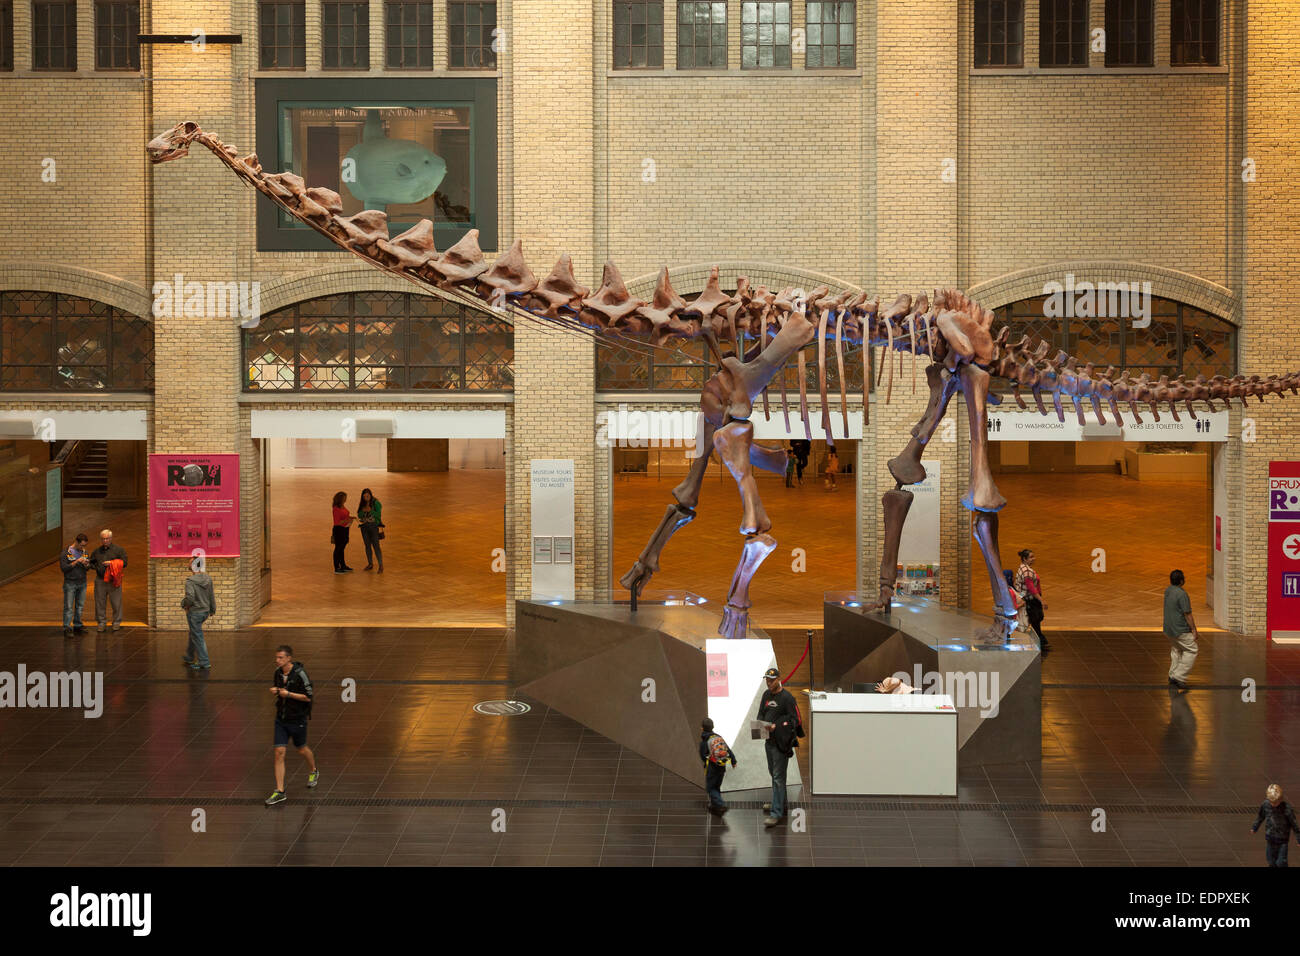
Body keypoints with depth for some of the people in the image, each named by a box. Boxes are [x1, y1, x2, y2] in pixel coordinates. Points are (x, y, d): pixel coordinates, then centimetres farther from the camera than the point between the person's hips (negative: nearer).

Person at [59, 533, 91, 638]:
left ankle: (77, 626, 18)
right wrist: (76, 562, -21)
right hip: (70, 583, -5)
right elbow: (63, 568, -16)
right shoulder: (66, 553, -10)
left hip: (82, 583, 5)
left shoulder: (85, 552, 7)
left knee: (80, 606, 10)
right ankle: (67, 629, -4)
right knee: (68, 607, -5)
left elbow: (89, 566, 14)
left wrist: (86, 565, -10)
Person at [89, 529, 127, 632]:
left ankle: (116, 622, 8)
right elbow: (91, 563, 24)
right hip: (100, 580, 3)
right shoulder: (96, 551, 15)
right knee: (100, 602, 2)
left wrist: (111, 563, -12)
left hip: (113, 581, -3)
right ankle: (101, 622, 11)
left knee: (116, 602, -2)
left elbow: (124, 563, -3)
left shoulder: (118, 549, 4)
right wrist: (96, 567, 2)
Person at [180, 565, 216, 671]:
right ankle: (189, 658, 39)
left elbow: (190, 597, -31)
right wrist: (212, 610, 19)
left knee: (198, 637, 2)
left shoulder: (190, 581, -21)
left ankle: (204, 663, 3)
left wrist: (185, 604, -10)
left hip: (194, 612, -7)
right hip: (205, 611, 7)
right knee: (193, 634, 25)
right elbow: (211, 596, 7)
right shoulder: (208, 579, -1)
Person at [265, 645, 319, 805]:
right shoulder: (278, 672, 0)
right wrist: (276, 691, -4)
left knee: (302, 749, 16)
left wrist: (288, 694, -22)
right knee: (279, 752, -4)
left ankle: (313, 772, 49)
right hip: (281, 718, 5)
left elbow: (308, 697, -16)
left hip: (298, 719, -5)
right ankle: (279, 792, -2)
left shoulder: (300, 674, -19)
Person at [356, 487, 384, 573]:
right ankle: (370, 564, 21)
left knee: (376, 546, -11)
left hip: (374, 526, -6)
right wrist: (363, 511, -12)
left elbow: (378, 514, -12)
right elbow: (359, 515, 8)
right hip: (364, 526, 6)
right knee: (367, 546, 10)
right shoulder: (362, 504, 8)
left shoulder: (375, 502, -8)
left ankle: (381, 565, -9)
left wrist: (370, 511, -24)